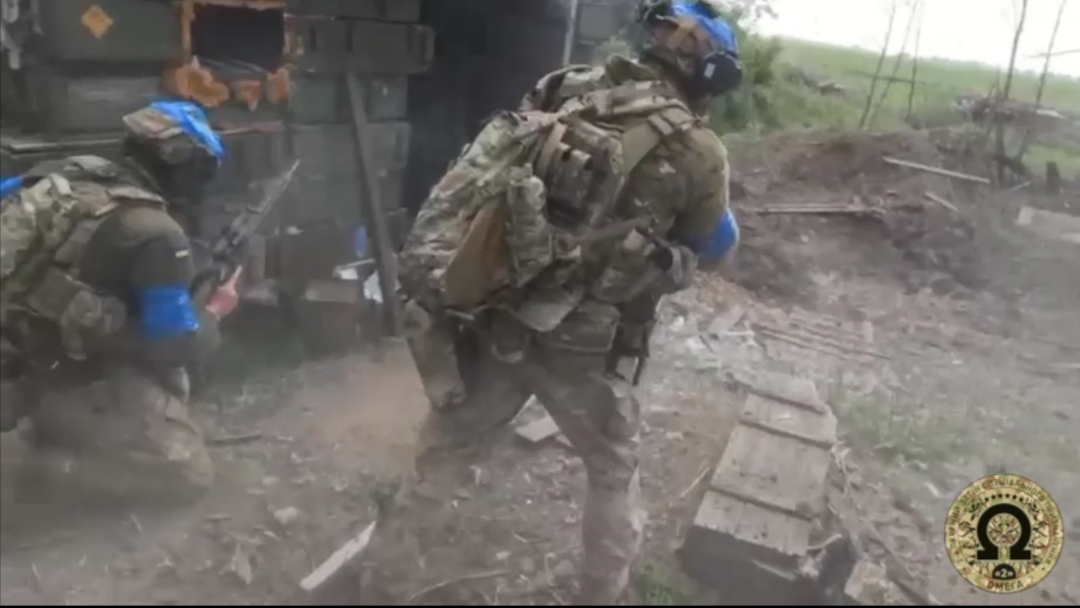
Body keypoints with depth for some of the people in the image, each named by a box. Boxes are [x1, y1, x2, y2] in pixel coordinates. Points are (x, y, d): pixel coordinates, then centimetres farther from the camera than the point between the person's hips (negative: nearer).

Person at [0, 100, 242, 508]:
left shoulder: (69, 173, -1)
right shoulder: (156, 234, -21)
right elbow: (176, 345, -16)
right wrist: (214, 312, 2)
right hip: (64, 385, -8)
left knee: (168, 380, 24)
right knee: (191, 472, -1)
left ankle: (60, 430, 16)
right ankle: (49, 470, -7)